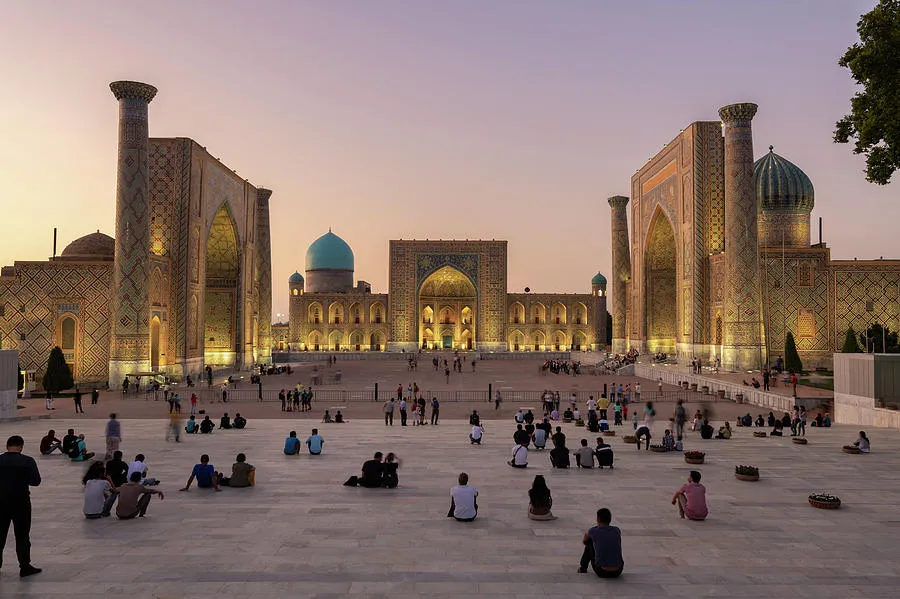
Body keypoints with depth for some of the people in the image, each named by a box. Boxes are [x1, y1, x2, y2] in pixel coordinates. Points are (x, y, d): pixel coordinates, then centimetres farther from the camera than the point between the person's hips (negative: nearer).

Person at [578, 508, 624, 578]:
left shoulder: (593, 531, -2)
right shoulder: (617, 530, 5)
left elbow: (584, 541, 21)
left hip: (602, 572, -3)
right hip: (617, 572, 3)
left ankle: (583, 568, 31)